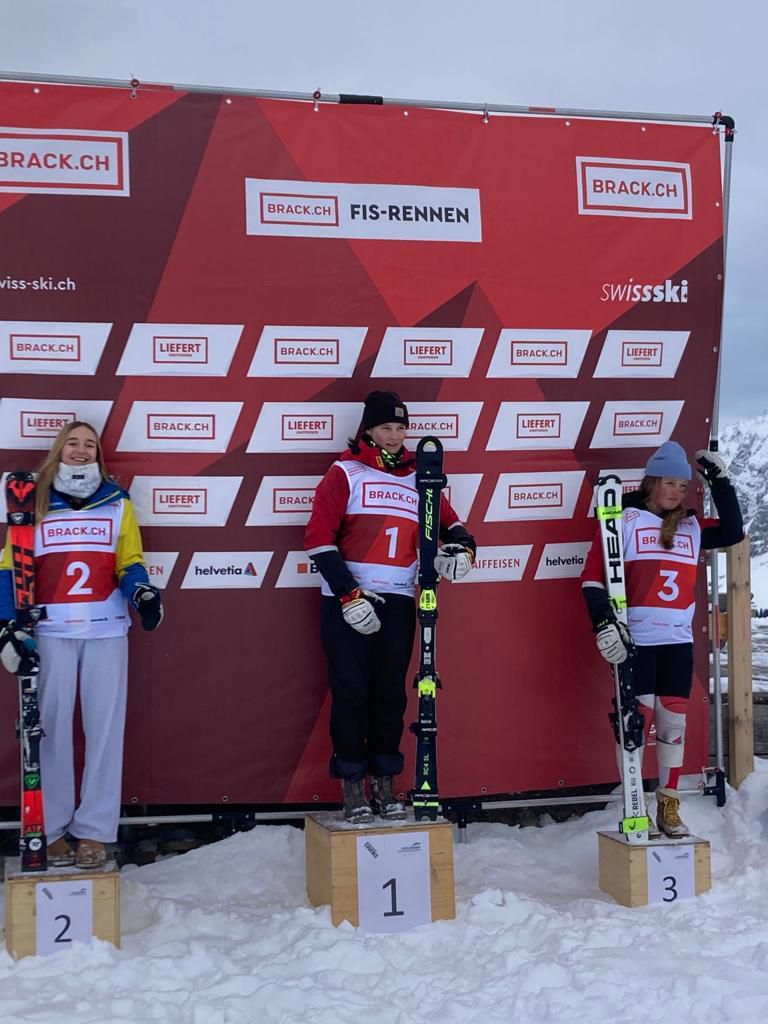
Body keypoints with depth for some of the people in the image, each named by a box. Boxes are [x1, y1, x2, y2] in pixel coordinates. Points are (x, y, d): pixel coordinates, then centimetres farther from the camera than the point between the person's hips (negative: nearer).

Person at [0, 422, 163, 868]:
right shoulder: (36, 503, 7)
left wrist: (142, 591, -13)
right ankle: (51, 829, 12)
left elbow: (130, 563, 8)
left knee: (105, 727, 1)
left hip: (106, 630, 0)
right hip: (50, 631, 0)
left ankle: (94, 831, 8)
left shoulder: (117, 502, 8)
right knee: (51, 727, 2)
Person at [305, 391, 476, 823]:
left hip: (398, 601, 4)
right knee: (352, 693, 0)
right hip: (347, 601, -4)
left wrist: (462, 548, -6)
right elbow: (319, 537, -6)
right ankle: (353, 787, 10)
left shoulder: (418, 478, 12)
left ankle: (385, 783, 19)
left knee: (392, 694, 7)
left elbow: (450, 523, 19)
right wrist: (348, 595, -13)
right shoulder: (345, 474, -1)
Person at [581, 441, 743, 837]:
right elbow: (593, 575, -5)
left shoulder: (691, 525, 13)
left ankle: (668, 807, 18)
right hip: (634, 640, -4)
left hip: (678, 640, 5)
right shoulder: (624, 519, -1)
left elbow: (732, 533, 15)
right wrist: (604, 623, -15)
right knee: (638, 720, -5)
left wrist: (720, 483, 9)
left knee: (673, 720, 7)